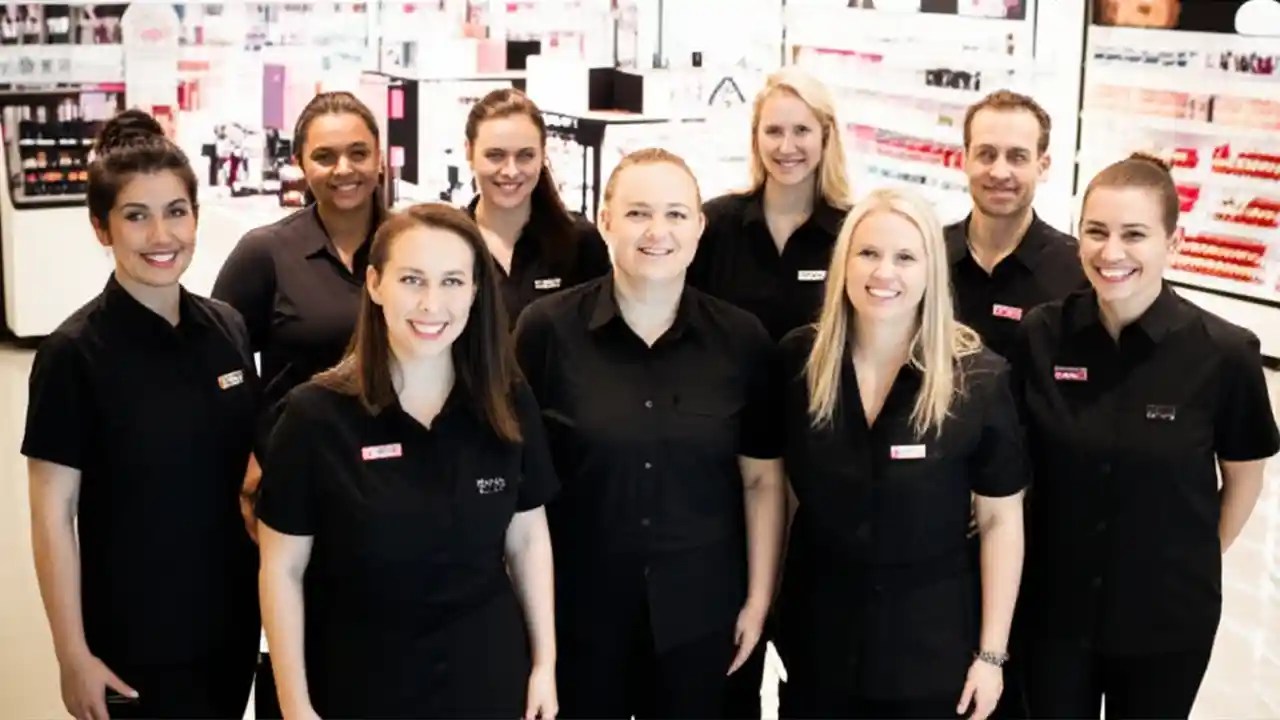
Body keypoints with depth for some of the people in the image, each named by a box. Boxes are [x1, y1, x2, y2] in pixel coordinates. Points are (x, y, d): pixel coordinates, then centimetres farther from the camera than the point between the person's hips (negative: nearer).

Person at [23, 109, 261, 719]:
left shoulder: (228, 329, 1)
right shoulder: (74, 352, -14)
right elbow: (53, 513, -12)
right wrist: (74, 655, -13)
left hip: (230, 616, 5)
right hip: (132, 633, -5)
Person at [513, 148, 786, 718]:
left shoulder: (741, 339, -2)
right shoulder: (546, 329, -8)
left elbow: (762, 480, 4)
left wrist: (758, 599, 2)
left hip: (700, 615, 2)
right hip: (576, 612, -1)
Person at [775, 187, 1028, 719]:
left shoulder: (979, 377, -11)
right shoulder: (797, 360, -5)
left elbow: (1001, 518, -6)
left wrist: (991, 652, -7)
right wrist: (764, 601, 7)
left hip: (932, 641, -2)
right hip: (817, 635, 2)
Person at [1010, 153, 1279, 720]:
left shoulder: (1224, 352, -16)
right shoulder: (1041, 334, -10)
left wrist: (1197, 560, 5)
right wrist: (1025, 555, 4)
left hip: (1168, 617, -1)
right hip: (1053, 607, 1)